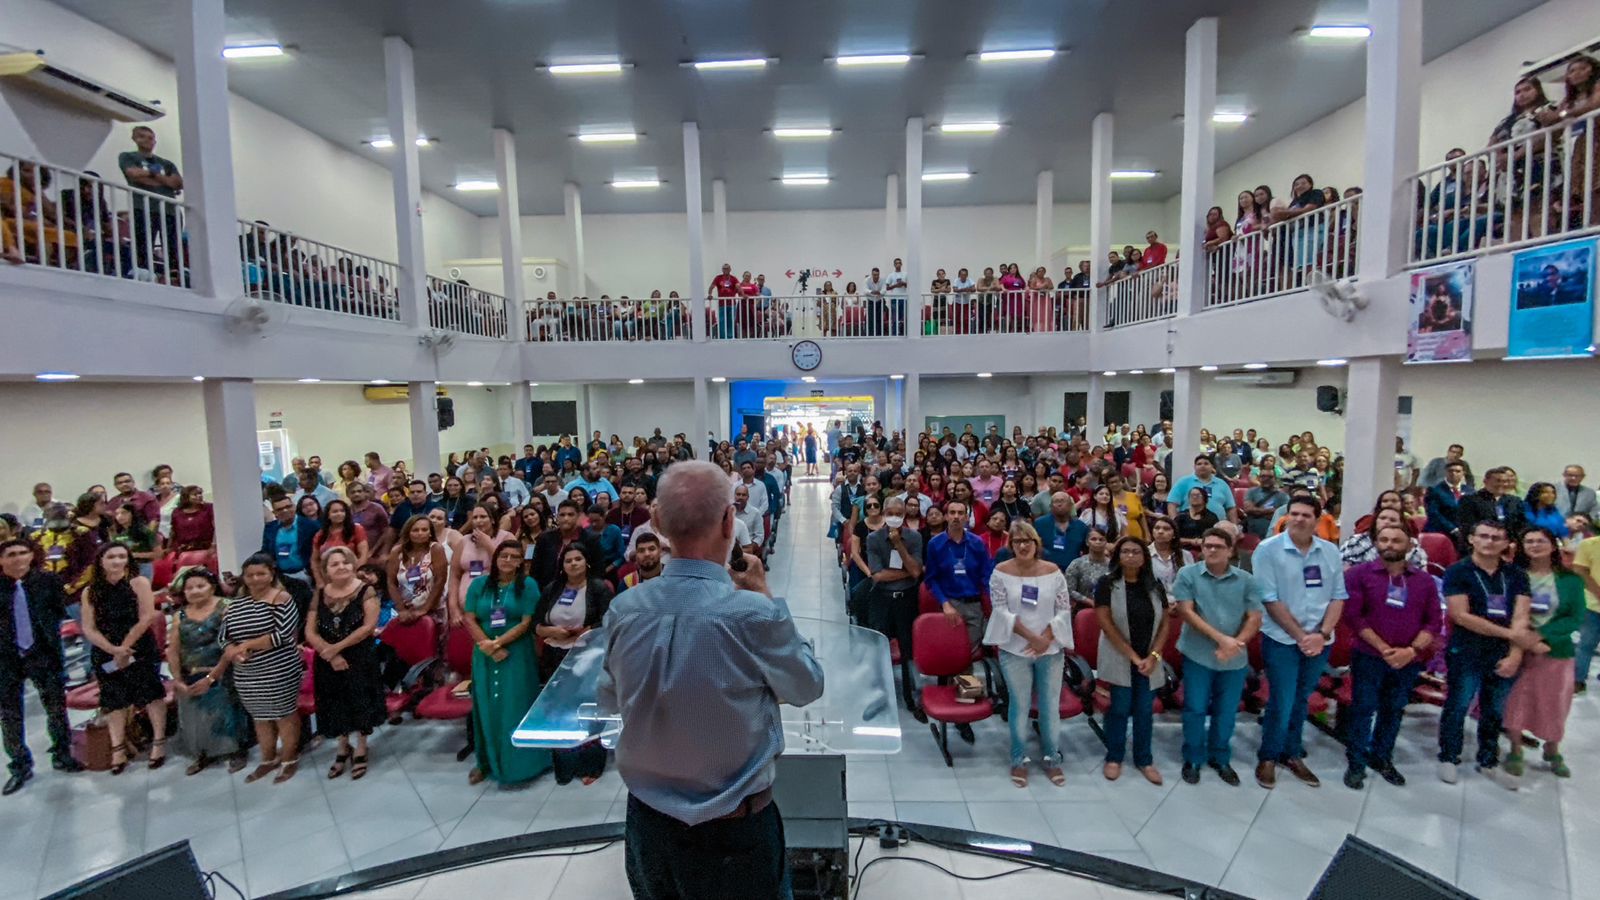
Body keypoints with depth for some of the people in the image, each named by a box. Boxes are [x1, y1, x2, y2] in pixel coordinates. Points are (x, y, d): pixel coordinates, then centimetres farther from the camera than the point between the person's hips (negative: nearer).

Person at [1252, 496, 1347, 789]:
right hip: (1282, 640, -4)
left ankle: (1292, 754, 33)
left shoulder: (1330, 552, 2)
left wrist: (1322, 634, -10)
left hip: (1319, 641, 4)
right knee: (1281, 703, 1)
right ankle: (1268, 758, 20)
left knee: (1300, 701, 17)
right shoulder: (1268, 549, -11)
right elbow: (1270, 600, -12)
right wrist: (1300, 636, -14)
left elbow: (1338, 597, 3)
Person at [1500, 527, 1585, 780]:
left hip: (1556, 651, 1)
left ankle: (1553, 752, 34)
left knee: (1553, 704, 12)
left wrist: (1542, 634, -17)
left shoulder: (1570, 580, -1)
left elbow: (1576, 619, -4)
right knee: (1516, 701, 6)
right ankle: (1515, 752, 21)